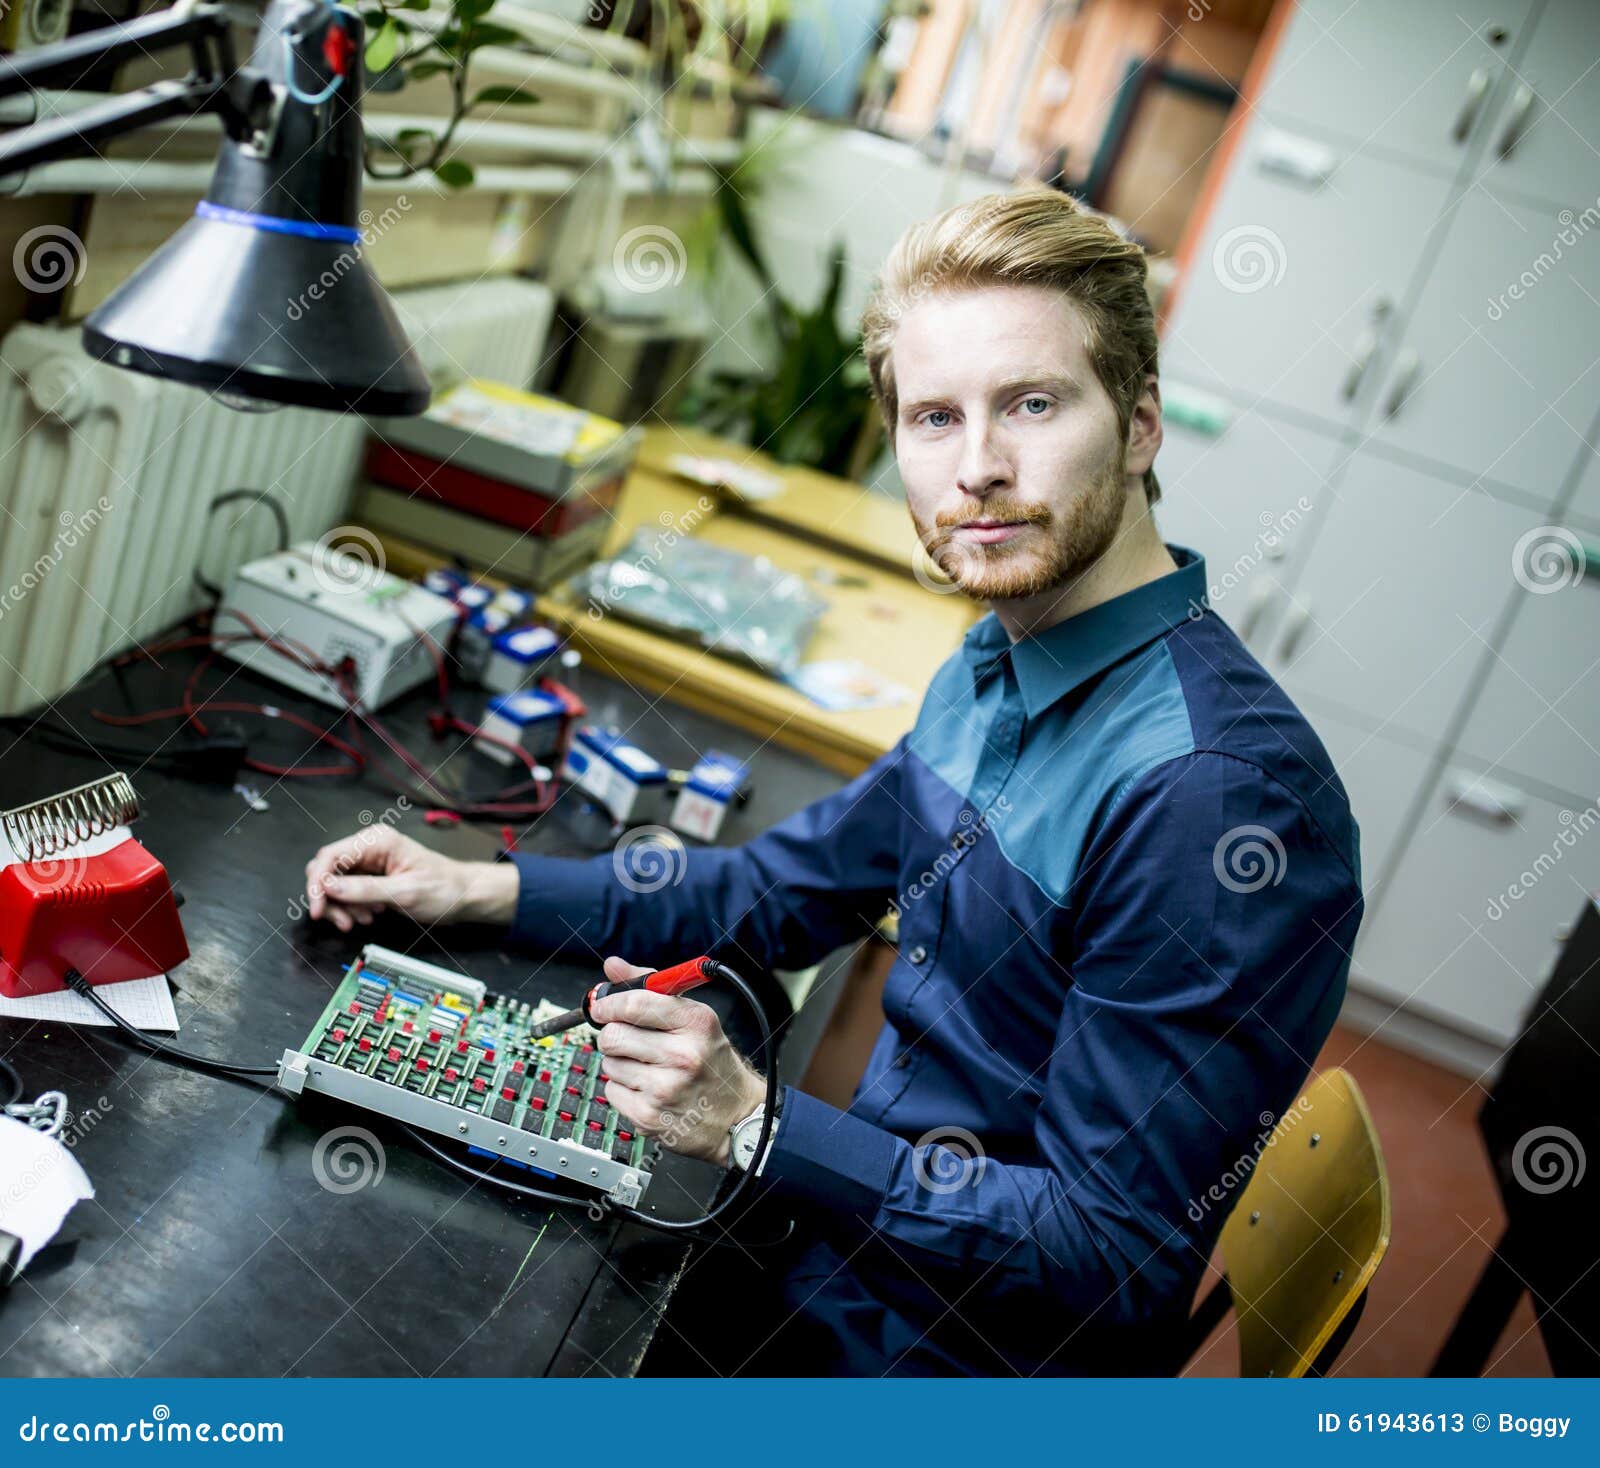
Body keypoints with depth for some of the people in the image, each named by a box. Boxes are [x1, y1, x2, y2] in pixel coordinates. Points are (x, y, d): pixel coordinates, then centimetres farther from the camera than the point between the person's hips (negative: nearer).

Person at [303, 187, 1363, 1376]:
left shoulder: (1223, 789, -30)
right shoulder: (995, 673, -1)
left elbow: (1115, 1261, -26)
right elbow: (786, 888, 10)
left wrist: (752, 1123, -28)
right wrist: (476, 891, 4)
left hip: (948, 1354, -7)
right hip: (855, 1244, 7)